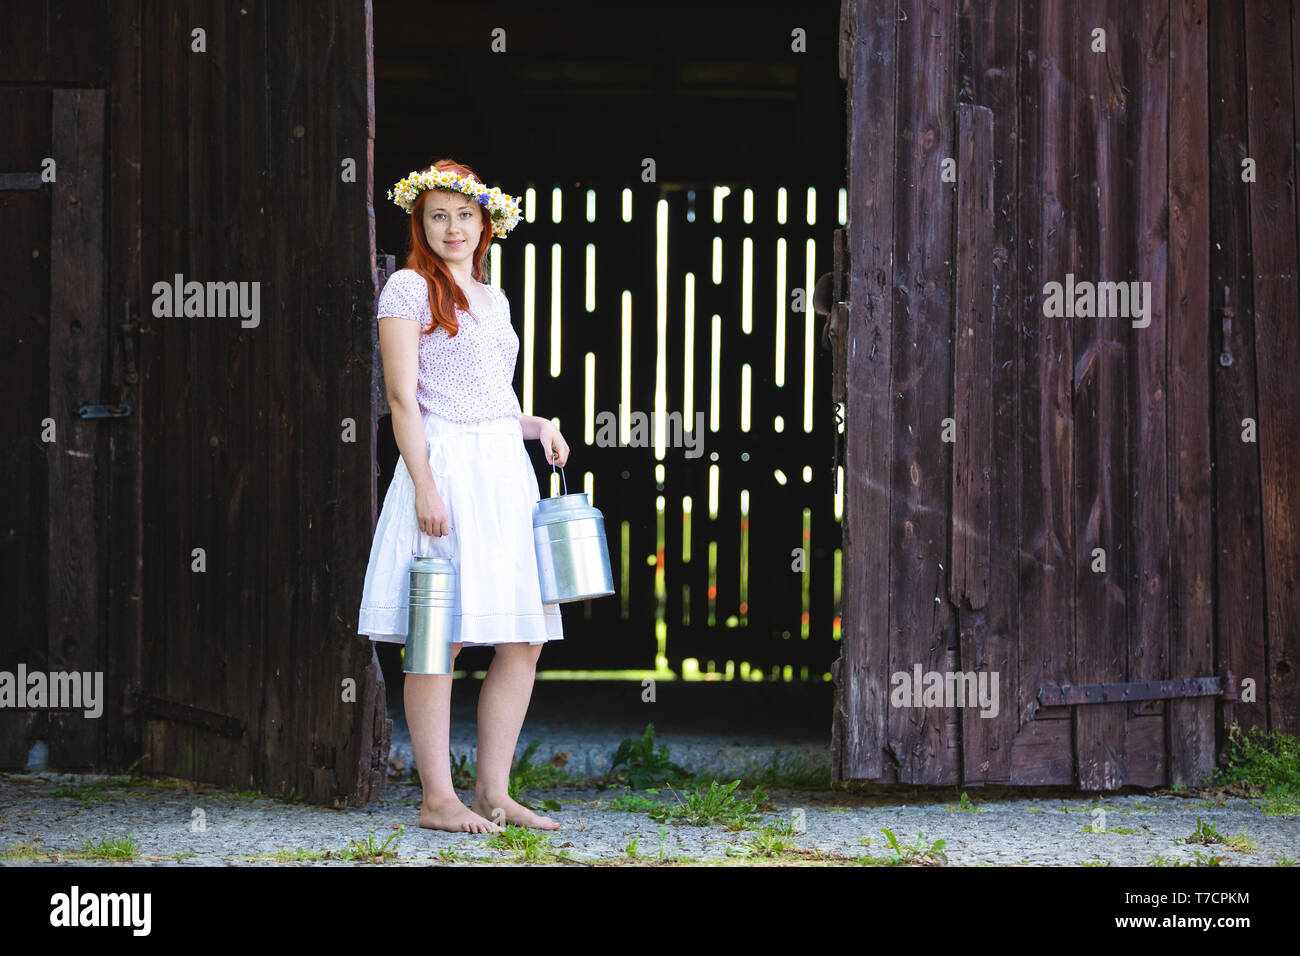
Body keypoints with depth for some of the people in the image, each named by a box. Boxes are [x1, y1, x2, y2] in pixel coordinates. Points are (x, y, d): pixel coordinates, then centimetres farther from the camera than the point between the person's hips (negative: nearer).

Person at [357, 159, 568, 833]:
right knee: (439, 641, -7)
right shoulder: (409, 288, -1)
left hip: (505, 471, 7)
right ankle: (437, 798, -3)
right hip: (445, 467, -7)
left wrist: (537, 426, 8)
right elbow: (402, 394, -9)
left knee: (523, 642, 4)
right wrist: (424, 485, -17)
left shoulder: (493, 299, 20)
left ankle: (493, 791, 10)